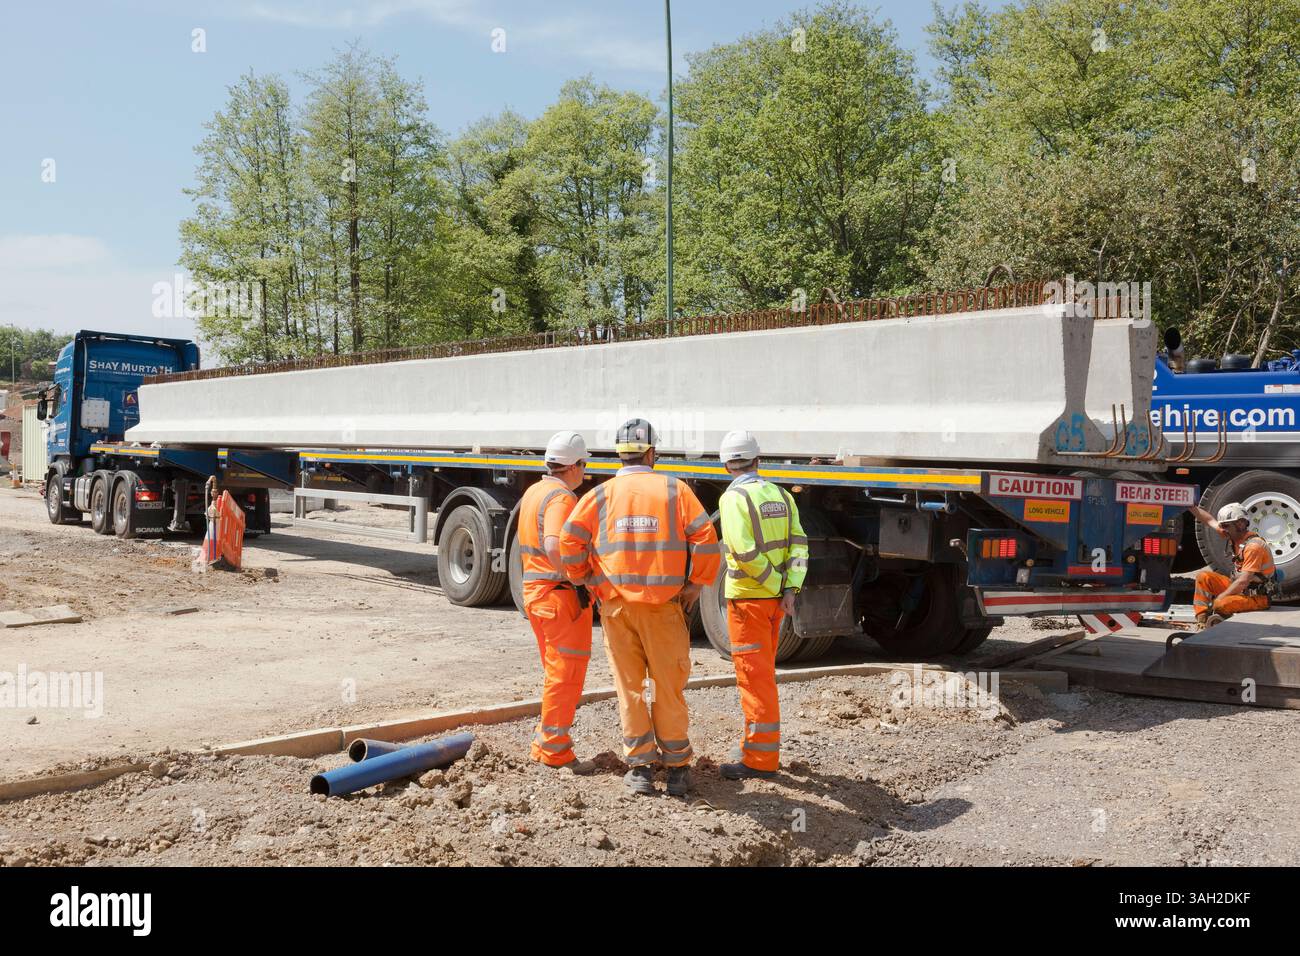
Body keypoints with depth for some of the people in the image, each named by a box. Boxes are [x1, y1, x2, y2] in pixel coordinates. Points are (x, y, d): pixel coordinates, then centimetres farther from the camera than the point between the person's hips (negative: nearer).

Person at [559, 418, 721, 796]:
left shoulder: (600, 494, 3)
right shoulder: (674, 489, 0)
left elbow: (569, 541, -4)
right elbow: (705, 538, -7)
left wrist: (583, 579, 11)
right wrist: (696, 583, 3)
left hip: (615, 605, 1)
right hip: (663, 605, -1)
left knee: (630, 687, 10)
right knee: (668, 688, 8)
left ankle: (639, 767, 13)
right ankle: (677, 767, 15)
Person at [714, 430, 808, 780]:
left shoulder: (734, 498, -13)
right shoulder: (781, 495, 8)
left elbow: (744, 552, -23)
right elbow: (798, 544, 0)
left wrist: (774, 584, -12)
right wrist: (789, 589, -7)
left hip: (747, 597, -7)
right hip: (774, 597, 7)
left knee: (754, 675, -3)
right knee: (764, 671, 18)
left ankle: (761, 757, 0)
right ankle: (759, 743, 29)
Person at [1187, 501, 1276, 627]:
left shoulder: (1254, 546, -25)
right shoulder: (1234, 535, 0)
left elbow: (1243, 582, -28)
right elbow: (1210, 520, 16)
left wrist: (1218, 598, -22)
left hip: (1258, 597, -9)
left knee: (1221, 605, -33)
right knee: (1203, 577, 1)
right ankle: (1203, 623, -3)